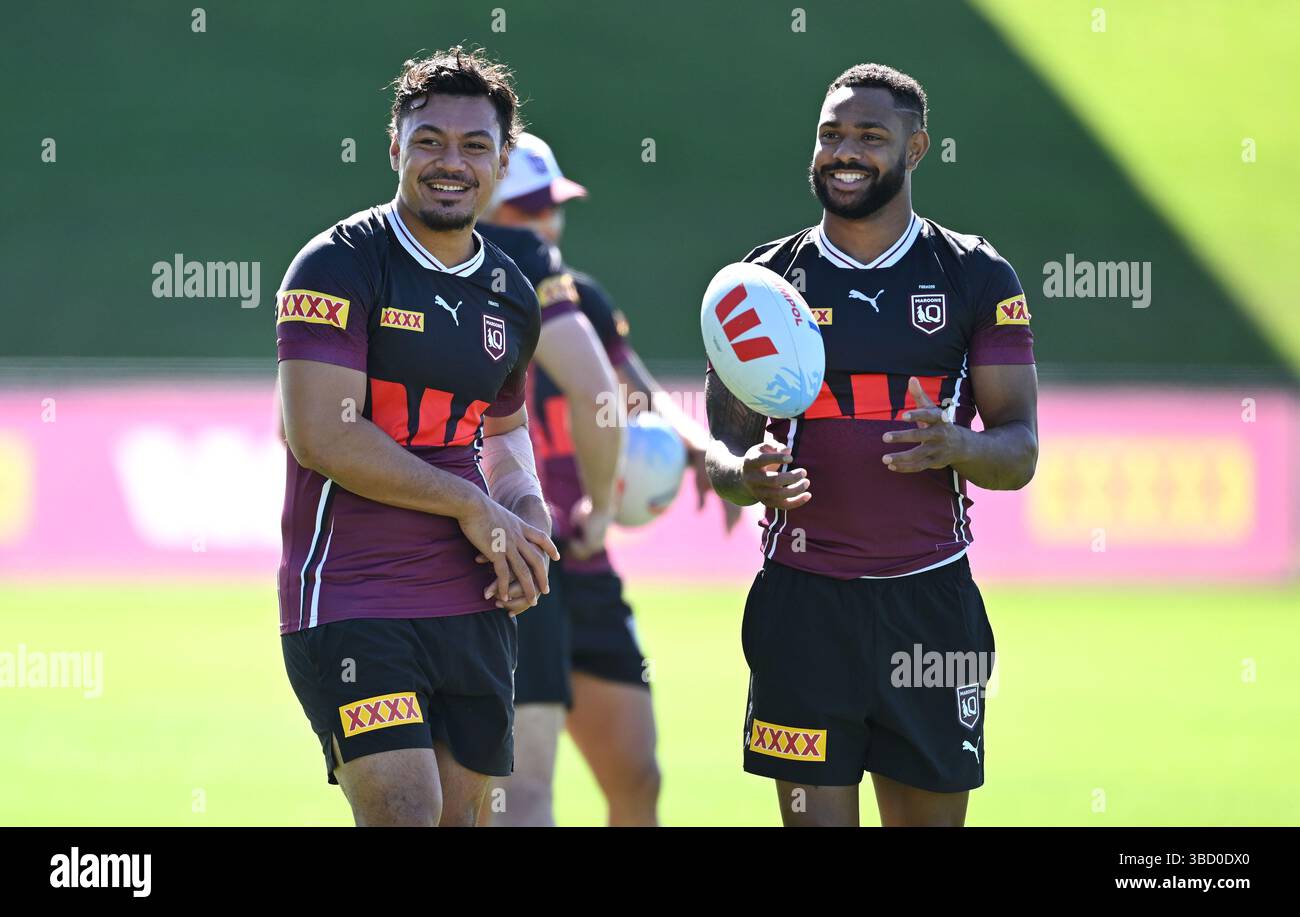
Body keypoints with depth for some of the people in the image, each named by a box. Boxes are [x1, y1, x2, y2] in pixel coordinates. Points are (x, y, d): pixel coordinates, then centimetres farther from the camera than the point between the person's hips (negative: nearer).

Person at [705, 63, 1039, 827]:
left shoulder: (977, 276, 4)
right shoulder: (767, 278, 6)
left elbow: (1020, 452, 2)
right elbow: (722, 442, 7)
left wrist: (958, 448, -22)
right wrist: (748, 476, -18)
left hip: (932, 596, 0)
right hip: (805, 599, 0)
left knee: (930, 814, 3)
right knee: (816, 814, -6)